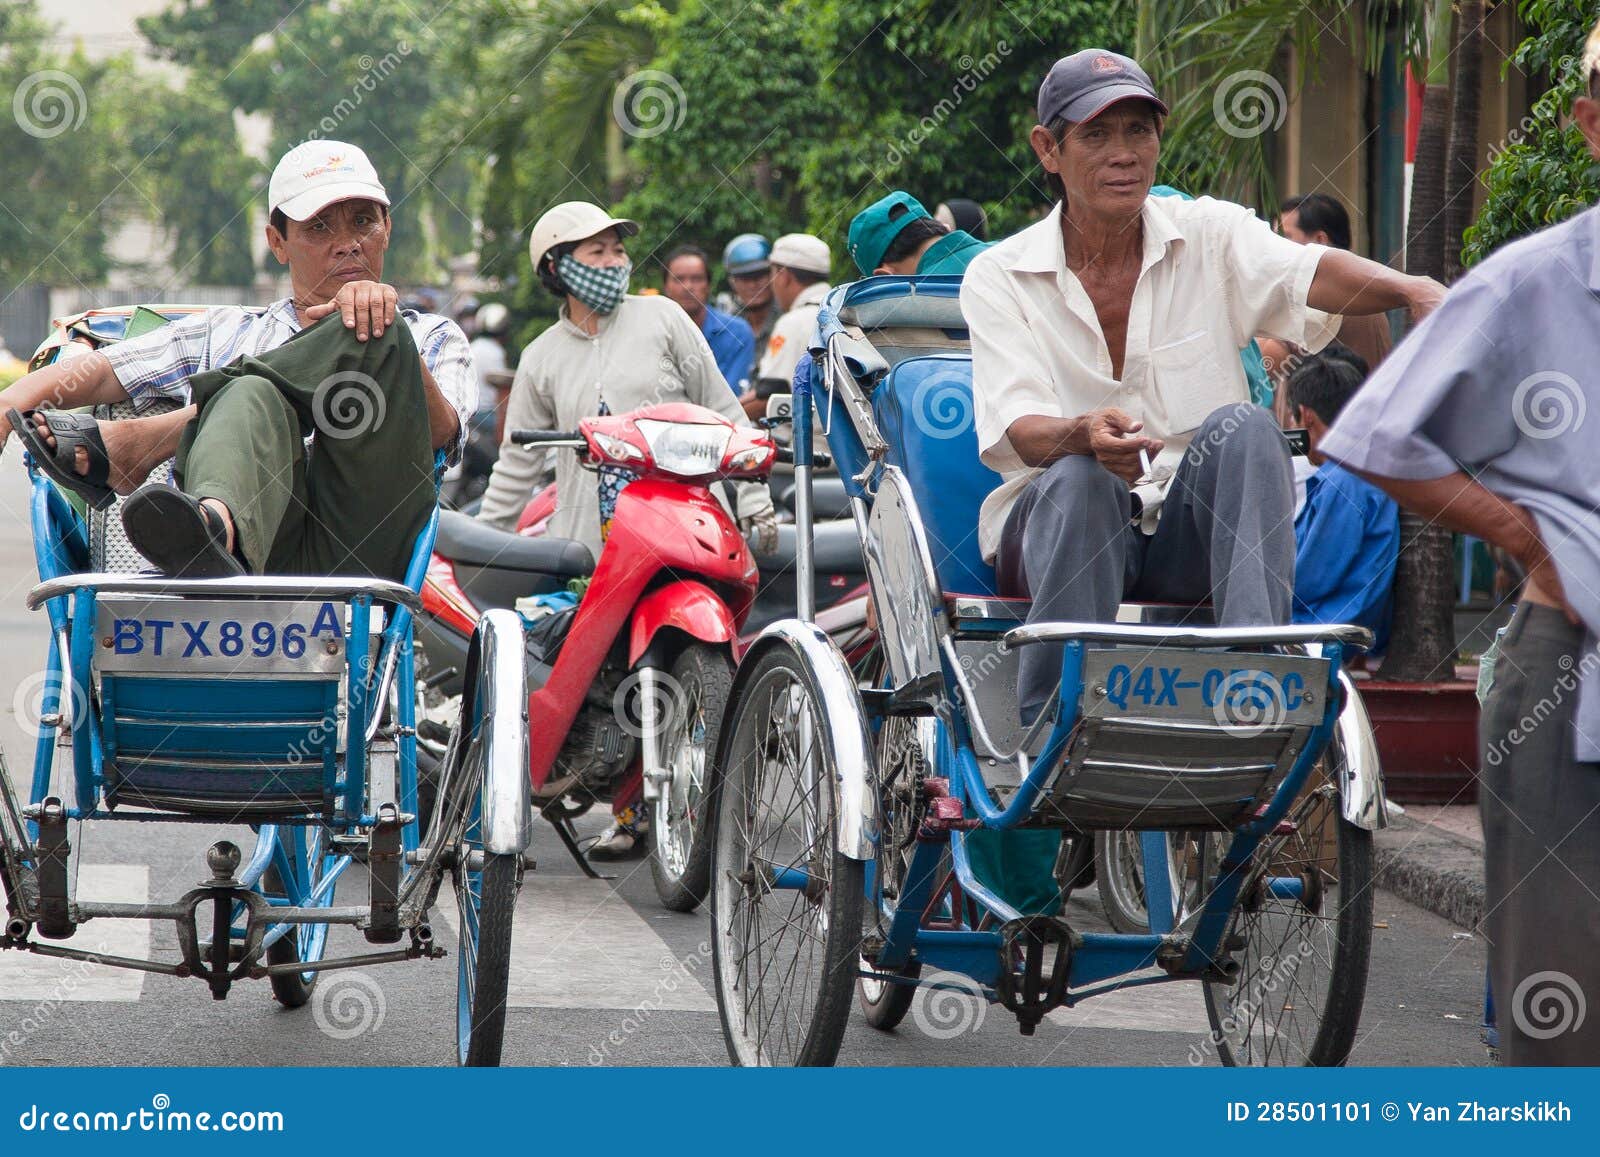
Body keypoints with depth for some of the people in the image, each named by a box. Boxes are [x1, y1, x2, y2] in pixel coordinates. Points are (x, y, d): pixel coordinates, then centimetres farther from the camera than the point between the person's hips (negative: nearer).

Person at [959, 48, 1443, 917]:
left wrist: (1410, 289, -40)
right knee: (1077, 479, -35)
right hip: (1061, 527, -1)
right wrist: (1086, 435, -38)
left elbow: (1310, 274, -18)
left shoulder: (1211, 238, 3)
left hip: (1191, 529, 1)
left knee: (1241, 424, -28)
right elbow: (1018, 430, -14)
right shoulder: (1000, 277, 0)